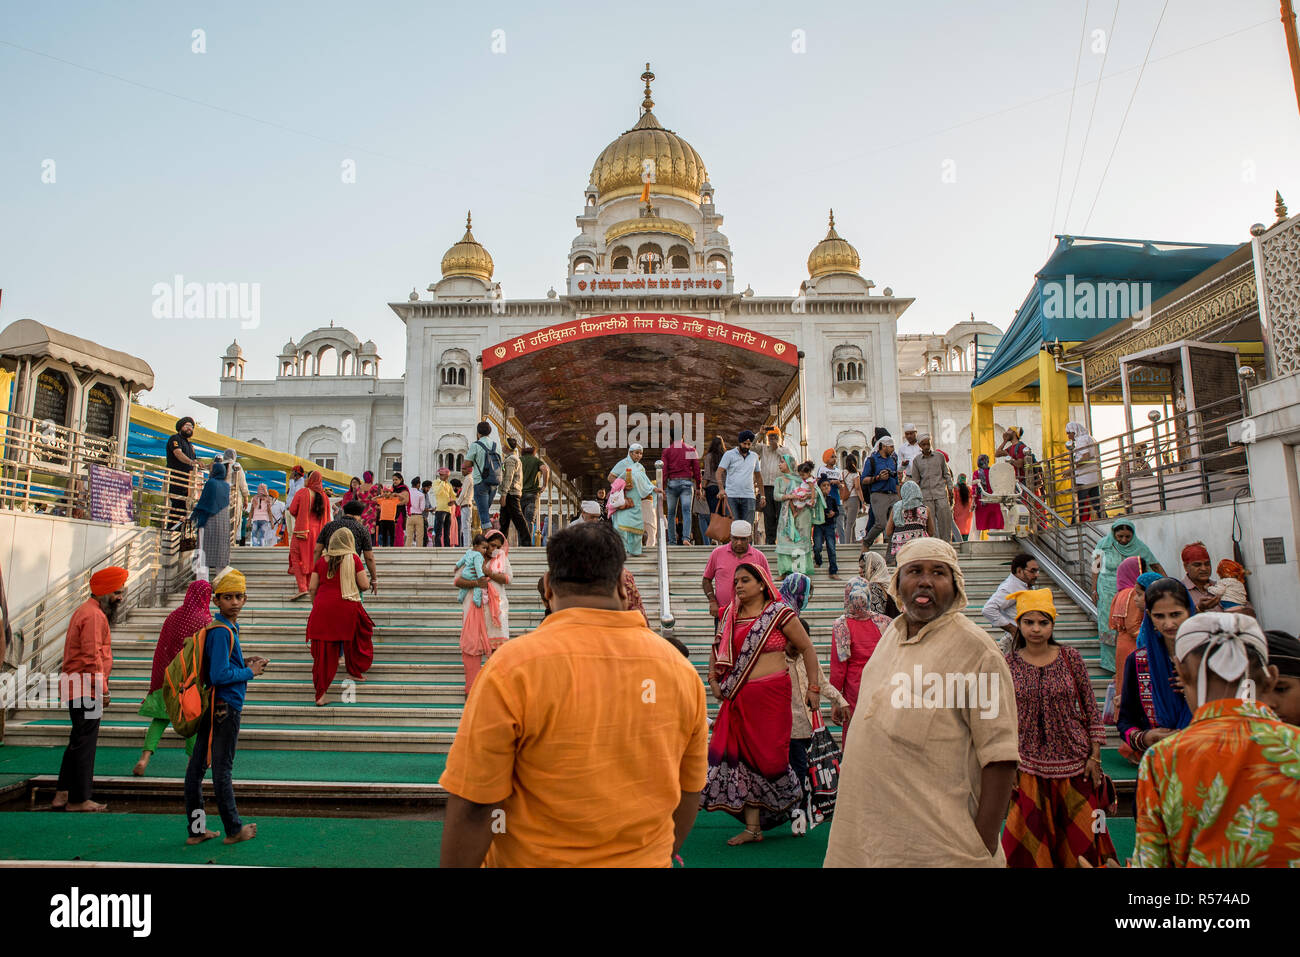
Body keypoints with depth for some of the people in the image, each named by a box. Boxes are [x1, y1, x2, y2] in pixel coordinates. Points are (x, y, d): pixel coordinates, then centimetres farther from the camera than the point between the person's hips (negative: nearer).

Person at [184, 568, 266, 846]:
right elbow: (220, 675, -23)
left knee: (196, 766, 12)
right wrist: (250, 672, -10)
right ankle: (234, 830, 13)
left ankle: (196, 829, 23)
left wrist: (244, 663, 9)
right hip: (225, 707, -9)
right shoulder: (222, 631, -19)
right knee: (223, 770, 1)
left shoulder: (222, 627, 11)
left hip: (208, 708, 9)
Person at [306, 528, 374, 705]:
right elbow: (364, 585, -3)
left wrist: (315, 605, 22)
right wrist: (367, 578, 18)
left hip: (323, 607, 3)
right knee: (353, 641, 22)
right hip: (347, 607, -3)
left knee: (324, 651, 6)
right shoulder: (353, 558, -2)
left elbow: (312, 588, 8)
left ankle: (320, 694, 5)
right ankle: (356, 672, 37)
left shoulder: (322, 560, 7)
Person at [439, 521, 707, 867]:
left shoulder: (511, 669, -20)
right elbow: (687, 794, 4)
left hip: (537, 859, -3)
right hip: (649, 858, 3)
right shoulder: (681, 668, -7)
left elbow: (471, 807, -18)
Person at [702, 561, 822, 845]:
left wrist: (814, 688, -2)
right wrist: (713, 679, 10)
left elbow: (807, 648, 1)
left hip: (771, 694, -4)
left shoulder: (779, 613, -4)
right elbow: (717, 648, 23)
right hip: (738, 698, 5)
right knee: (744, 755, 4)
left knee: (769, 754, 1)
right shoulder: (730, 615, 10)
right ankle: (752, 828, 13)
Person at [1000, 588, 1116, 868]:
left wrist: (1094, 756, 0)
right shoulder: (1009, 663, -3)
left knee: (1079, 835, 10)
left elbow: (1091, 708, 3)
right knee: (1030, 837, 6)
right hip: (1030, 764, 0)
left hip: (1074, 761, 1)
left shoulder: (1071, 658, -2)